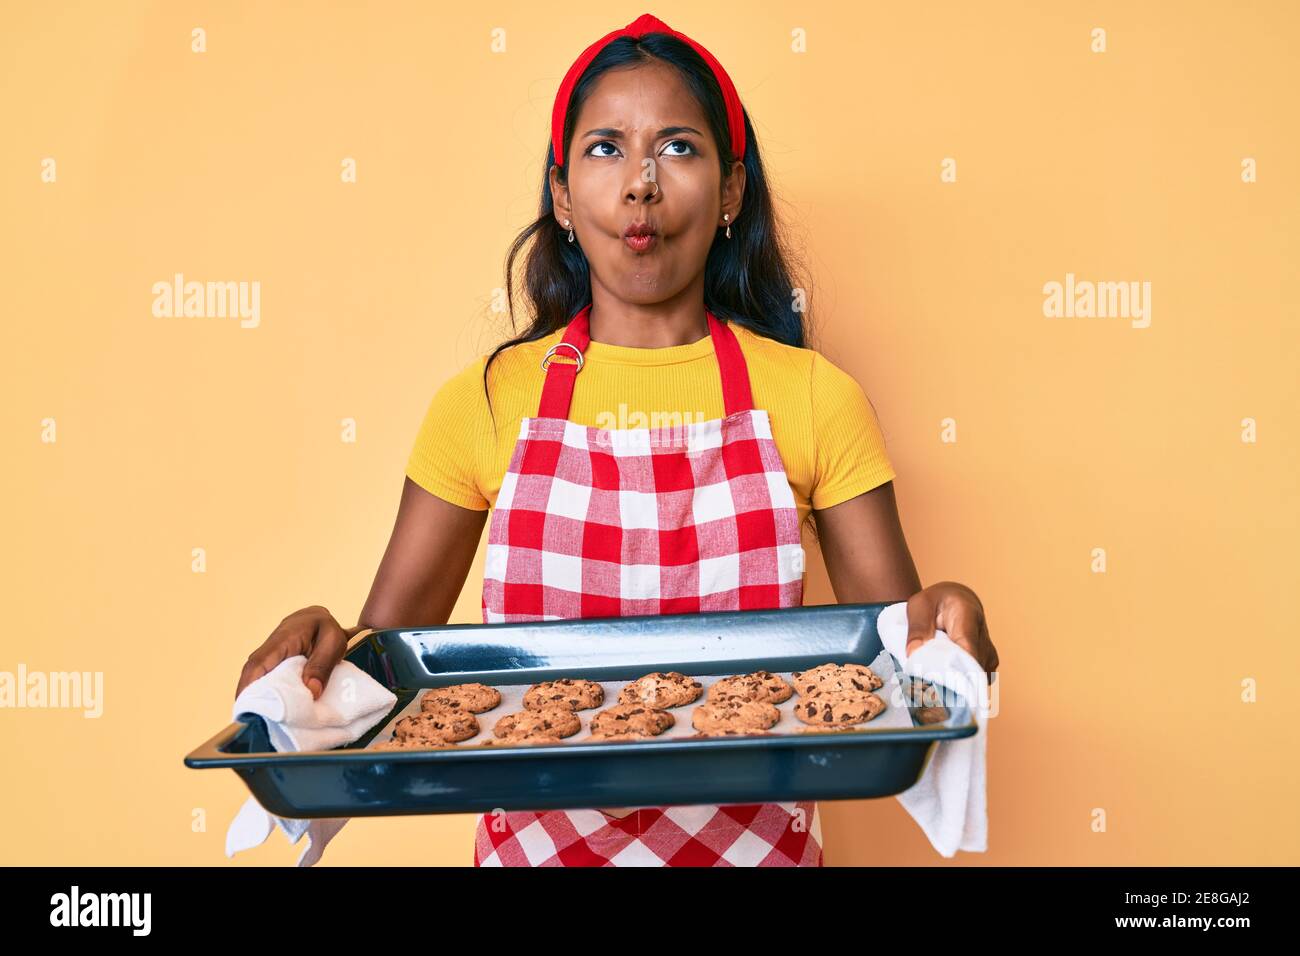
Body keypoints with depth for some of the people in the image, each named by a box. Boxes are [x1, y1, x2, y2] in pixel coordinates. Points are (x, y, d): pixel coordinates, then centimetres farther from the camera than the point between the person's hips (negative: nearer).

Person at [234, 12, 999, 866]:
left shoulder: (814, 397, -6)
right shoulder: (485, 402, -4)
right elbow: (388, 643, -2)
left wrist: (940, 621, -25)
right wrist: (325, 648, -23)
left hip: (749, 839, 0)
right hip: (539, 836, 1)